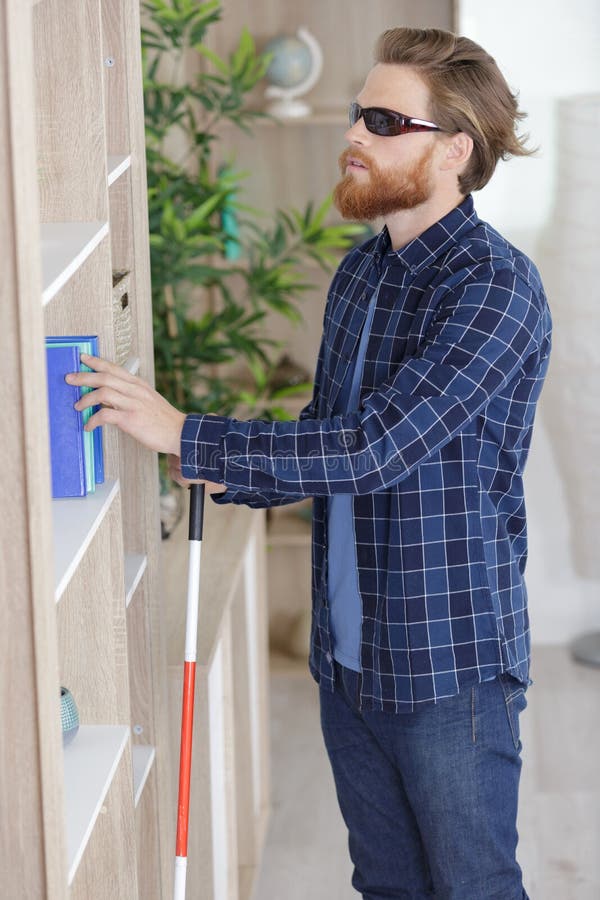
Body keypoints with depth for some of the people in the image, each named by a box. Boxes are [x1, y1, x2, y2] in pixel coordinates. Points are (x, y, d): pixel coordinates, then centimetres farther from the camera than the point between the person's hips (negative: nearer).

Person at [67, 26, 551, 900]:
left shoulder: (496, 285, -19)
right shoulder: (358, 276, 9)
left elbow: (377, 448, -27)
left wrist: (186, 436, -25)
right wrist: (227, 478, -1)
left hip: (450, 662, -8)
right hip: (348, 655, 8)